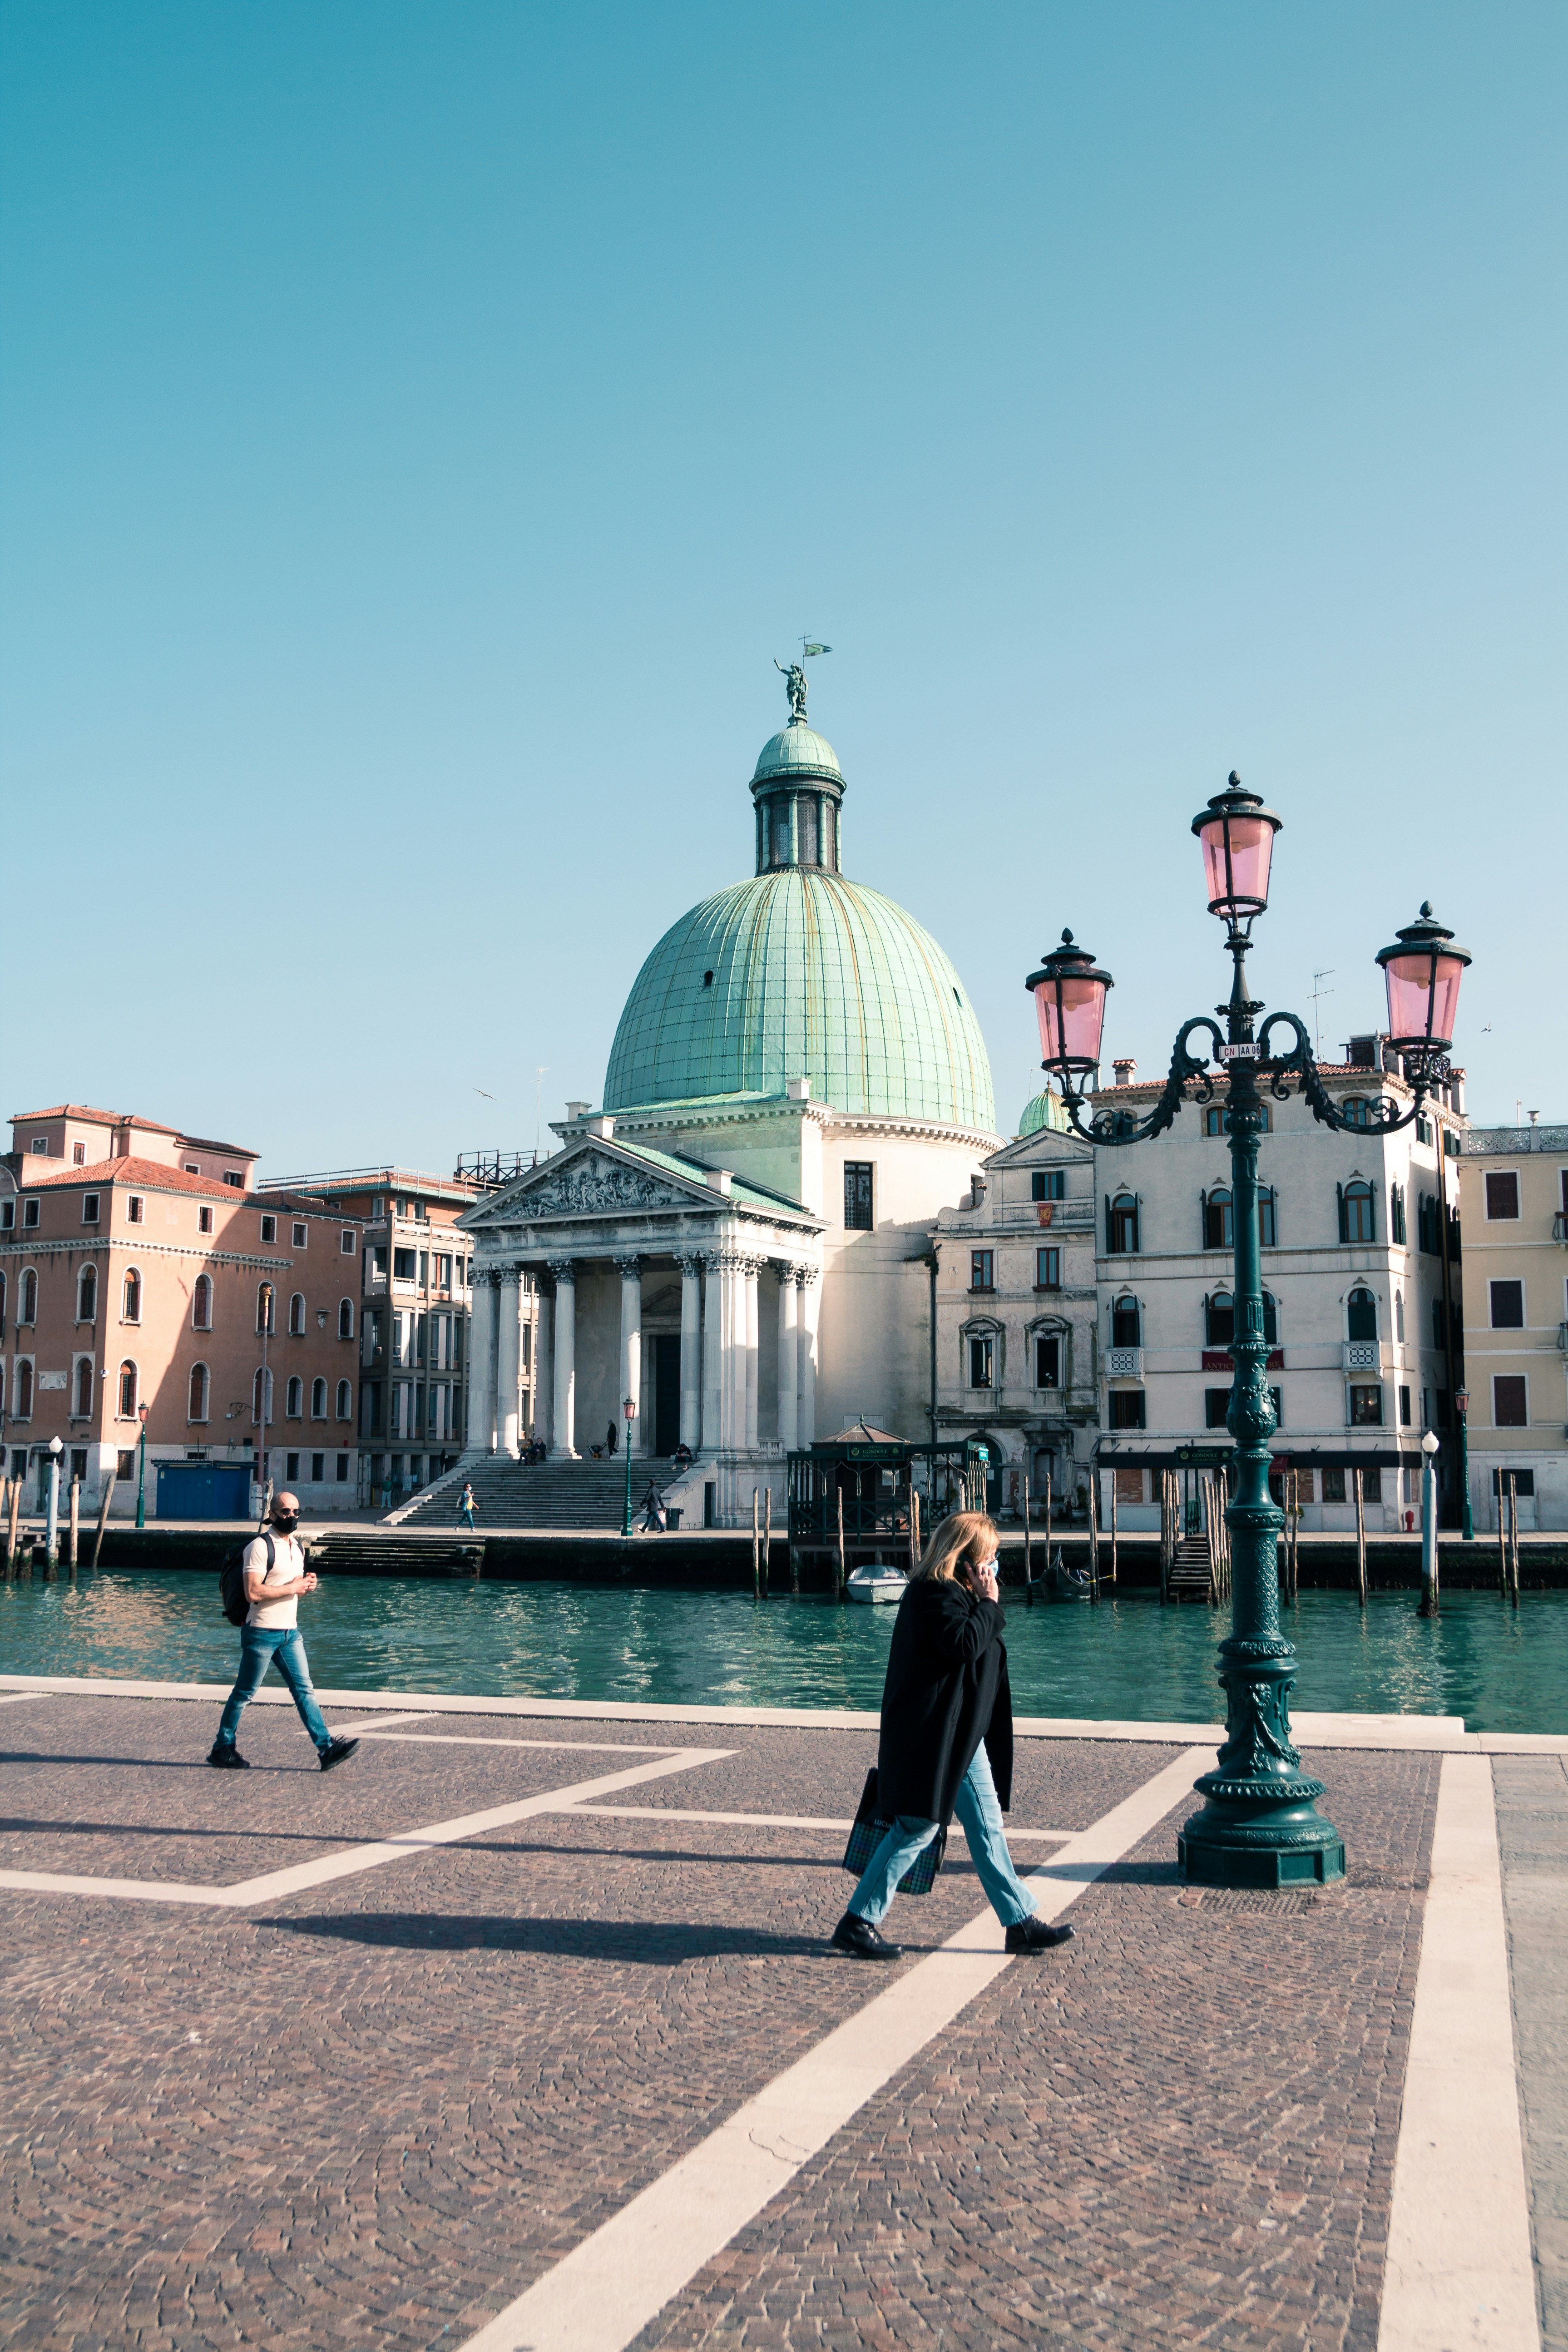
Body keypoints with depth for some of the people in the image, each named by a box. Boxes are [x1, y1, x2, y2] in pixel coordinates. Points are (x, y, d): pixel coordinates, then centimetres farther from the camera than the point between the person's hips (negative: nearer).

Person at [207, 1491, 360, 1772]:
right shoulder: (261, 1547, -14)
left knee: (305, 1690, 2)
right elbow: (253, 1592, -23)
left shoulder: (297, 1546, 13)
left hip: (291, 1632, 7)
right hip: (262, 1633, -7)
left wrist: (308, 1584, 2)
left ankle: (327, 1749, -3)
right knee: (245, 1694, 5)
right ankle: (223, 1749, 19)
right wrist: (292, 1587, -18)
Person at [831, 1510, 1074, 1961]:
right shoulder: (935, 1593, -17)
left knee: (987, 1825, 12)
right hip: (933, 1735, -11)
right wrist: (989, 1603, -18)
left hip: (961, 1734, 11)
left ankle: (1021, 1922, 18)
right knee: (919, 1827, -4)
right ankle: (857, 1922, 5)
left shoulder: (956, 1593, 16)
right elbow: (964, 1644, -27)